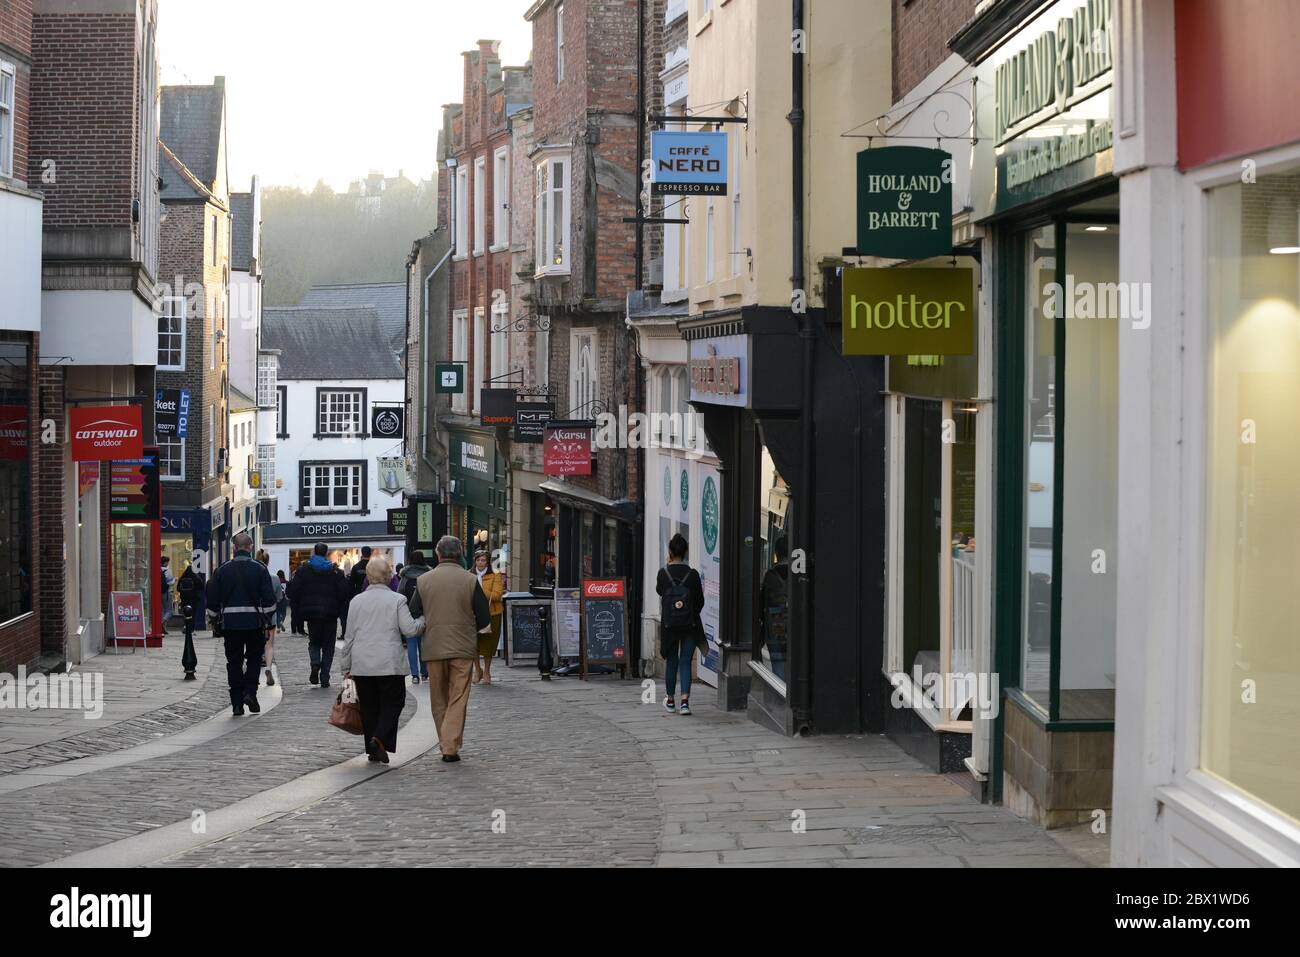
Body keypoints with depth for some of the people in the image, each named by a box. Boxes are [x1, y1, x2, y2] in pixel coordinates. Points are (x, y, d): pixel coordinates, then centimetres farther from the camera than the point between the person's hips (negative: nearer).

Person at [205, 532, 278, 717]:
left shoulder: (222, 571, 3)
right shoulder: (260, 569, -1)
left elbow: (212, 600, 6)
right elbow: (269, 599, -4)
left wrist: (214, 622, 16)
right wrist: (267, 622, 3)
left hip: (230, 623, 1)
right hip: (254, 621, -1)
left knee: (234, 662, 7)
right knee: (254, 659, 15)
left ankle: (237, 703, 6)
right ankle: (250, 691, -4)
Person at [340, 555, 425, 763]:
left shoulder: (356, 601, 4)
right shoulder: (396, 600, -5)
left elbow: (349, 637, 7)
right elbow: (409, 629, -9)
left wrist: (345, 666, 13)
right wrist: (423, 621, 12)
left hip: (361, 665, 3)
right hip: (390, 664, -3)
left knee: (368, 706, 10)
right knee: (393, 702, 5)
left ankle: (372, 749, 10)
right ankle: (380, 739, -16)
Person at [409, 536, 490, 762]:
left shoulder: (423, 581, -1)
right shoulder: (470, 581, -6)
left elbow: (413, 616, 2)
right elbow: (484, 618, -2)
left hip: (433, 648, 2)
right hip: (463, 649, -2)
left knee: (438, 701, 14)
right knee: (458, 699, 2)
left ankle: (445, 744, 18)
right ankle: (451, 746, -6)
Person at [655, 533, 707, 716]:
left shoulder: (663, 573, -8)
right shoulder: (693, 574, -7)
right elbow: (700, 601, 0)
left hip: (669, 624, 0)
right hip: (690, 625, 0)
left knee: (671, 662, 14)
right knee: (685, 662, 3)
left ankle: (670, 700, 26)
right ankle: (685, 700, -11)